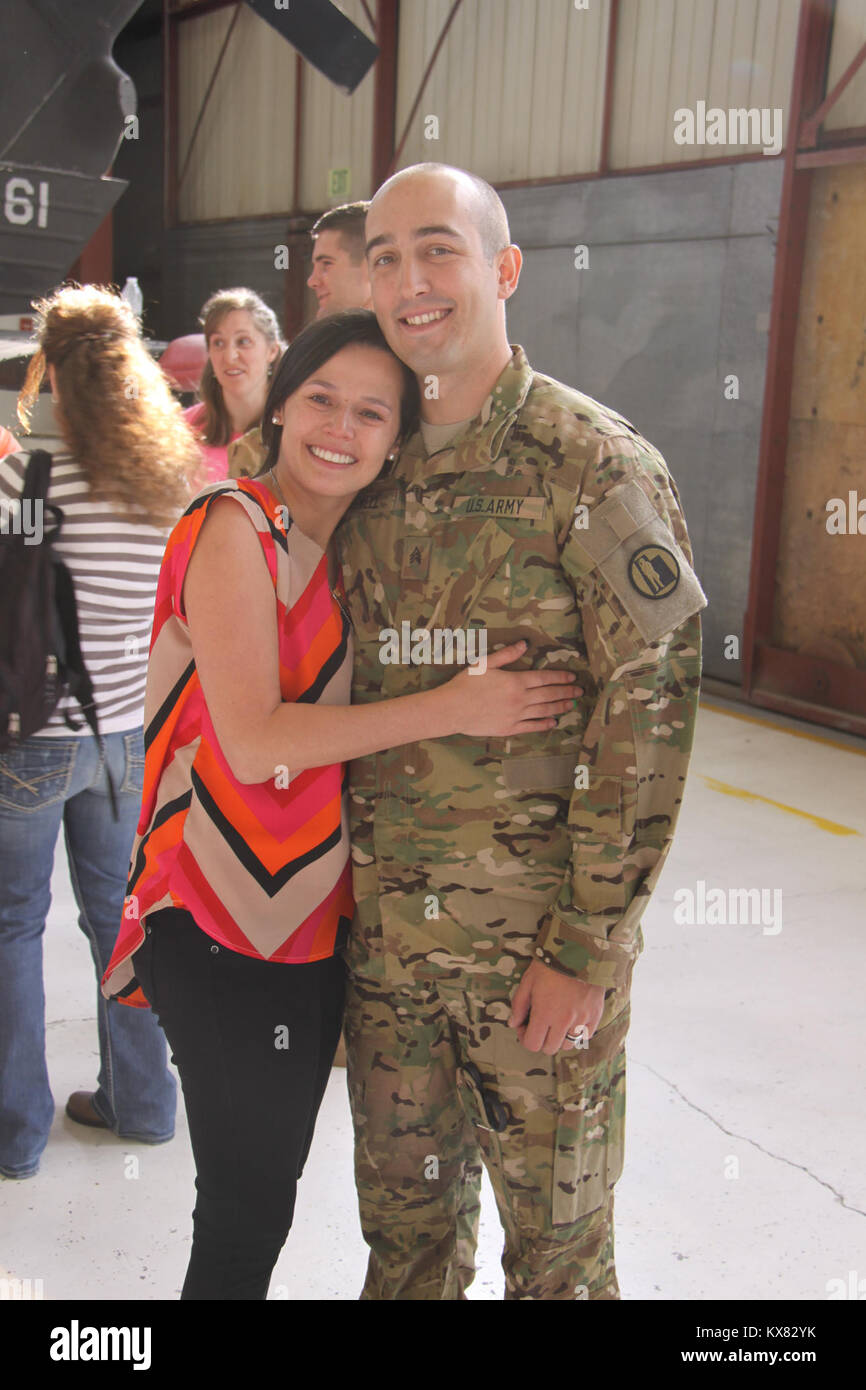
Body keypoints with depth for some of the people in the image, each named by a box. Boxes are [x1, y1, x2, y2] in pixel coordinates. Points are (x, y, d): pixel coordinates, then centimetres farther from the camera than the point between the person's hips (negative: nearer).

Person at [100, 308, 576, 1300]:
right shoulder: (235, 527, -14)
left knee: (273, 1182, 21)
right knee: (246, 1215, 5)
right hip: (226, 928, -8)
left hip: (314, 915, 8)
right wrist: (451, 709, -20)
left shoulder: (343, 546, 11)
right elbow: (251, 741, -22)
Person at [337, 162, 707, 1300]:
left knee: (558, 1242, 14)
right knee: (404, 1218, 20)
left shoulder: (598, 466, -12)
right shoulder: (373, 465, 6)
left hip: (539, 938, -5)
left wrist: (584, 950, -15)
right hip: (385, 931, 5)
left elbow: (650, 714, -14)